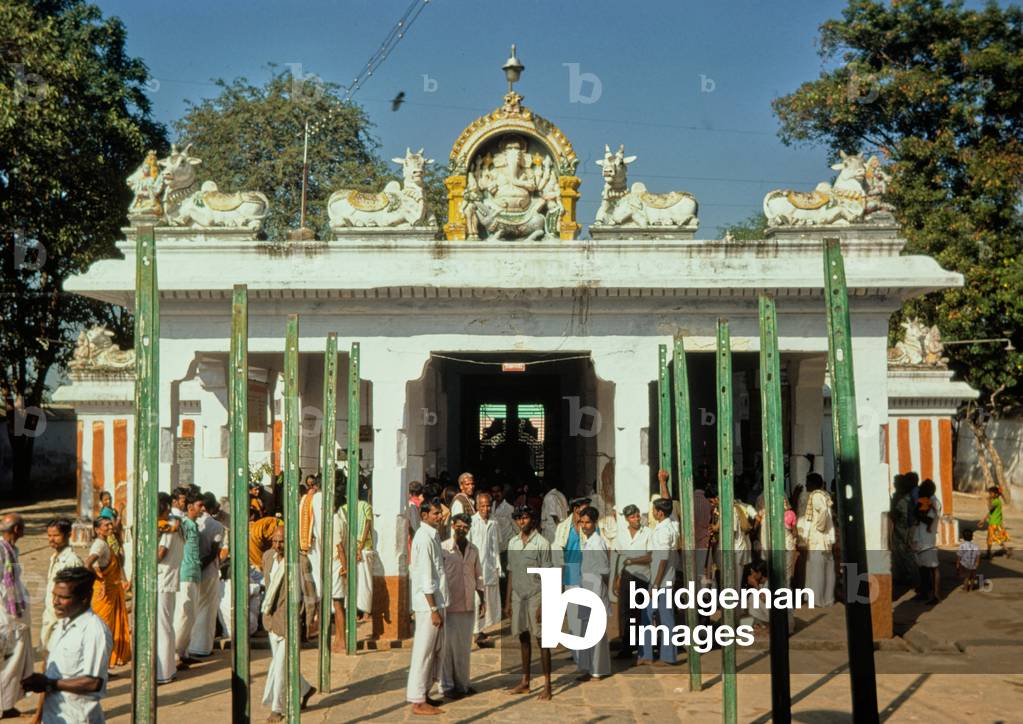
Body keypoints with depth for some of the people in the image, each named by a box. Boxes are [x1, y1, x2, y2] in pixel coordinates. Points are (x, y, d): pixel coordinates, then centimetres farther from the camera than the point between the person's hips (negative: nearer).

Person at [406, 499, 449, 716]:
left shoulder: (432, 535, 12)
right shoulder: (424, 538, -17)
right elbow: (425, 578, -20)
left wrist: (438, 606, 18)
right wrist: (434, 609, -20)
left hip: (436, 602, 9)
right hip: (428, 604, -9)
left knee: (436, 650, 15)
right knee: (424, 651, -2)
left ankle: (424, 693, 25)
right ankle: (418, 701, 4)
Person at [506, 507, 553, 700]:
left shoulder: (542, 543, -9)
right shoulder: (513, 543, 8)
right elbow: (511, 572, 13)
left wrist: (544, 603, -14)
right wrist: (508, 598, 10)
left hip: (536, 596, -5)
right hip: (518, 596, 5)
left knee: (542, 640, -1)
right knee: (523, 638, 12)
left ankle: (547, 686, 4)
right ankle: (525, 682, 21)